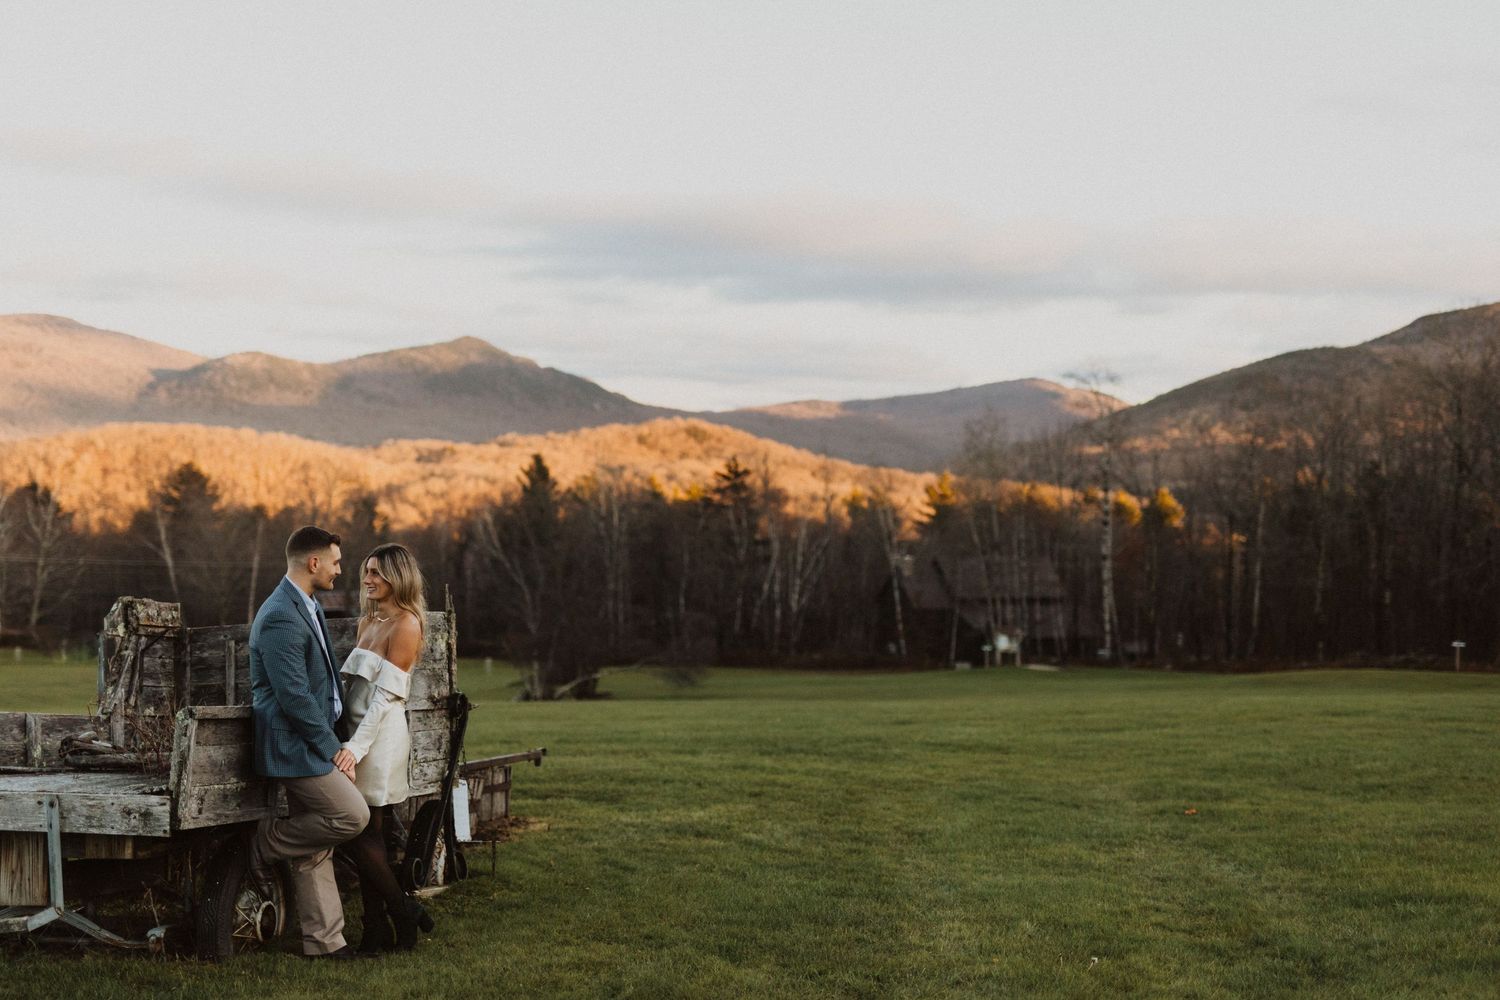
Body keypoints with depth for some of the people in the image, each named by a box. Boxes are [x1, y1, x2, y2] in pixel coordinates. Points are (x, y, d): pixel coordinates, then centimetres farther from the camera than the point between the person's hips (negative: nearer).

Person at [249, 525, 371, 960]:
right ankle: (267, 844, 2)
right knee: (352, 815, -13)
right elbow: (294, 696, -23)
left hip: (311, 743, 10)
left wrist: (331, 741, 15)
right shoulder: (280, 618, -20)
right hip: (293, 746, -10)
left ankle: (323, 940, 15)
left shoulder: (308, 607, 13)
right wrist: (331, 748, -15)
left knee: (316, 845, 10)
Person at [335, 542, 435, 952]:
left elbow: (387, 693, -16)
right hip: (359, 733, 8)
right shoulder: (369, 621, 15)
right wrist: (350, 742, 8)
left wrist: (356, 746, -21)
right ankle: (376, 932, 10)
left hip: (381, 738, -8)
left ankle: (403, 913, 8)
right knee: (367, 838, 7)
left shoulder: (406, 624, -10)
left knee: (361, 835, -7)